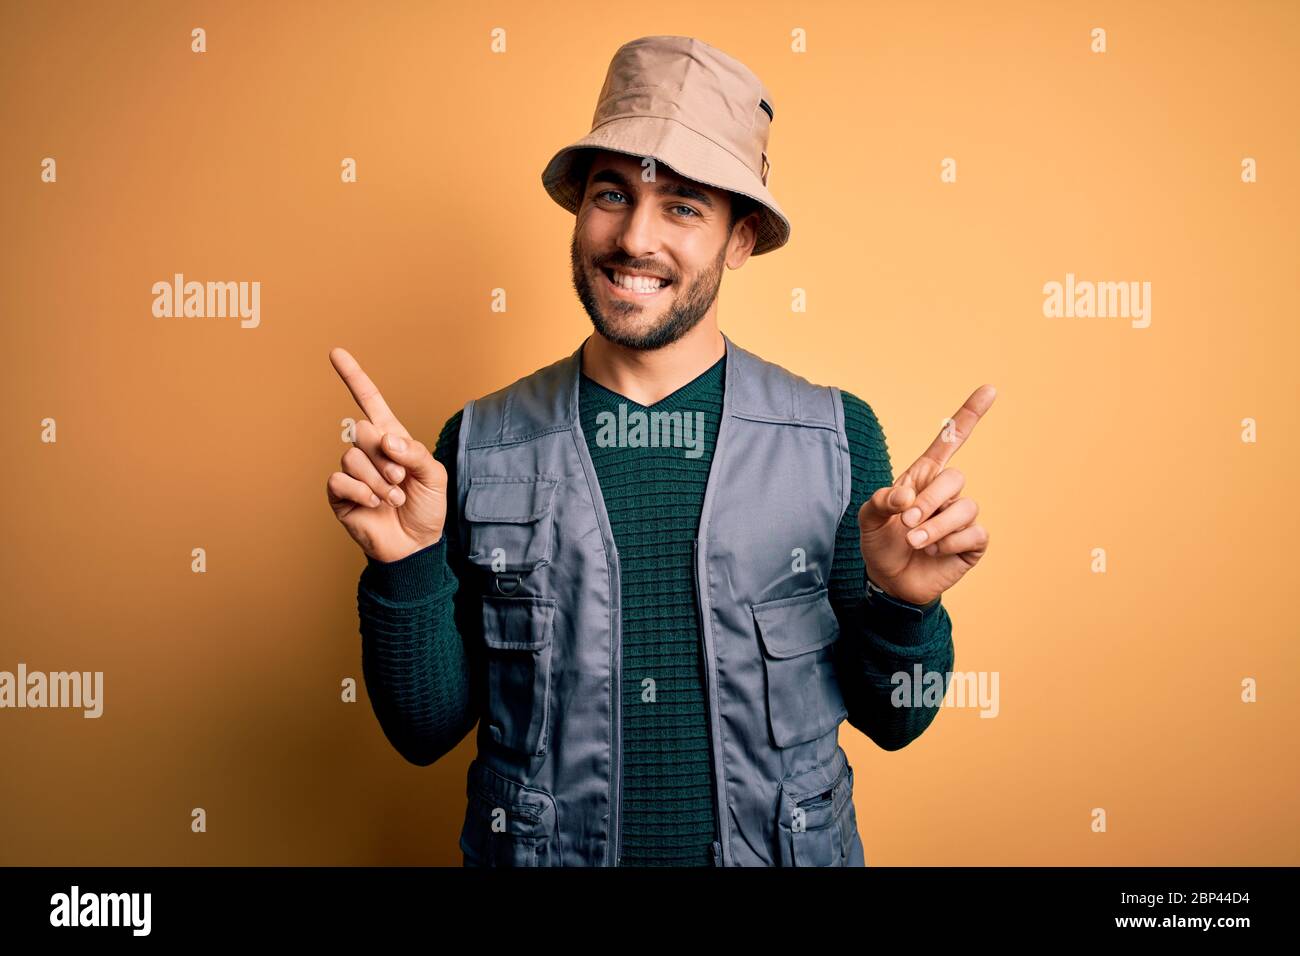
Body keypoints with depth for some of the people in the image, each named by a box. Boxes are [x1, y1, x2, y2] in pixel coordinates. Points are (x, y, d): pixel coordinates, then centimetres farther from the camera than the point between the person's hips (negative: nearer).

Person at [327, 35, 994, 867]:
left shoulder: (838, 437, -10)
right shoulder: (480, 446, -9)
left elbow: (892, 721, -3)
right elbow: (426, 731, -6)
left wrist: (902, 603, -21)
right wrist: (407, 566, -21)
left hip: (781, 851, 0)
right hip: (539, 851, 1)